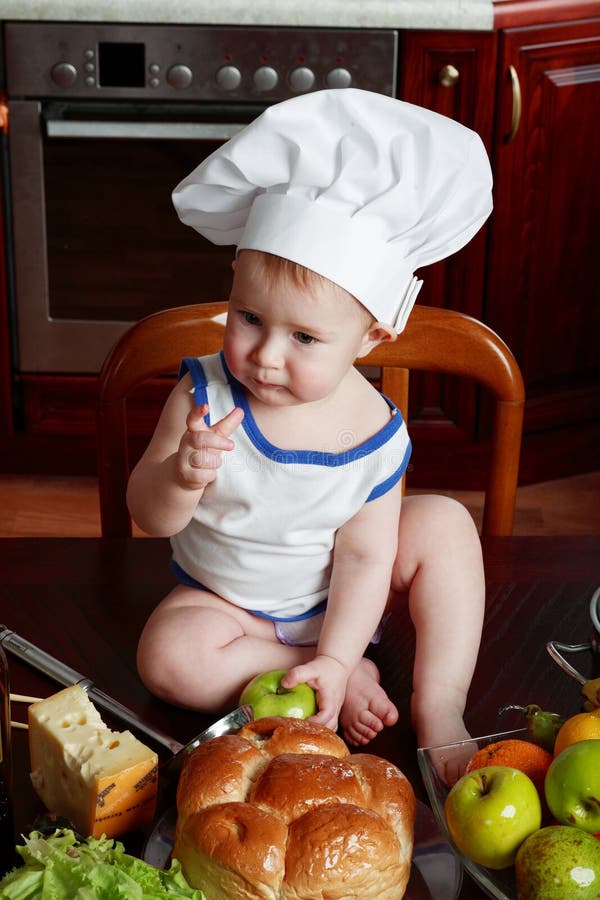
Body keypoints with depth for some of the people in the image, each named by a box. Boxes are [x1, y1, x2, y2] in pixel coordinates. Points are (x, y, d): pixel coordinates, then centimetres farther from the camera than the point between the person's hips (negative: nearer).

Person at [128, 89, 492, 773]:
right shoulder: (205, 397, -21)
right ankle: (355, 677, -15)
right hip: (226, 600, 0)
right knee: (169, 658, -30)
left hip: (336, 602, 0)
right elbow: (150, 517, -17)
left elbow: (364, 556, -15)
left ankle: (440, 710, -14)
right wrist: (180, 478, -40)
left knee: (445, 525, -18)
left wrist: (334, 657, -25)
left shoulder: (375, 433, -21)